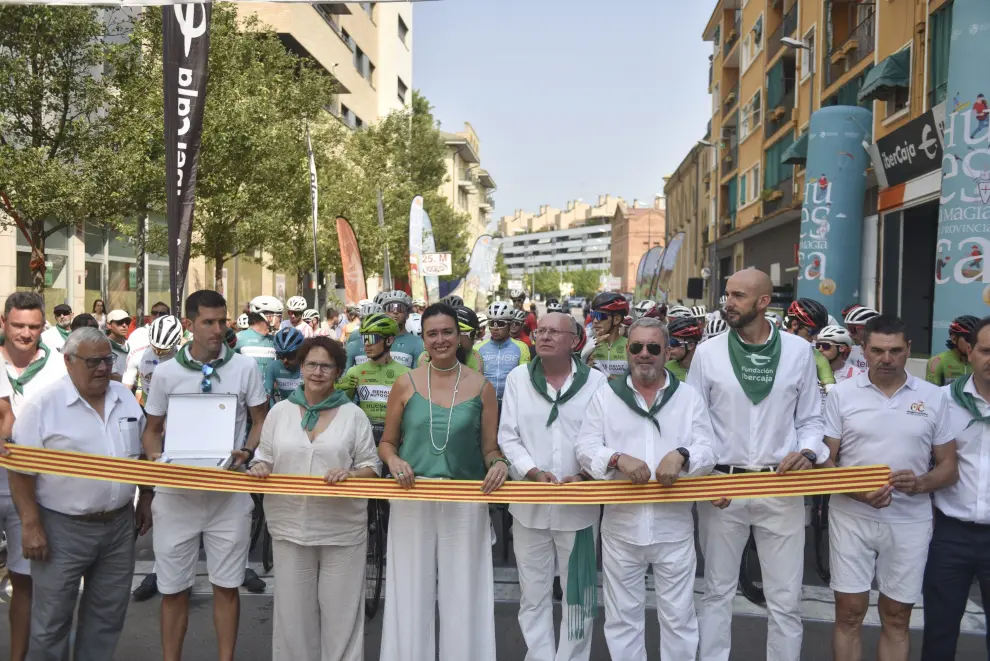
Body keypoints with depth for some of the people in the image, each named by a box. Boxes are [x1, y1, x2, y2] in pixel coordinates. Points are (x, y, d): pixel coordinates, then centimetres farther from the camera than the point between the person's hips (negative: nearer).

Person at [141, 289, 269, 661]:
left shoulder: (244, 368, -1)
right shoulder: (166, 373, 2)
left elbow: (261, 421, 6)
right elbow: (152, 429, 10)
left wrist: (246, 452, -12)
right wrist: (155, 457, -10)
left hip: (229, 492, -1)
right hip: (176, 493, 1)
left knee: (226, 585, 9)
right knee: (173, 589, 10)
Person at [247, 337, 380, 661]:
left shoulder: (354, 415, 0)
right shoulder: (280, 411, 6)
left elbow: (372, 466, 0)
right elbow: (265, 460, 11)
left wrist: (351, 474, -19)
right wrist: (259, 469, -11)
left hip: (342, 528, -2)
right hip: (290, 525, 2)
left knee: (340, 609, 7)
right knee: (293, 609, 12)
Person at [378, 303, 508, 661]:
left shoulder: (481, 387, 1)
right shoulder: (405, 385, 2)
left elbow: (491, 448, 4)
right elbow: (387, 442, 9)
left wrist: (499, 464, -17)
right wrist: (393, 460, -12)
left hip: (465, 501, 0)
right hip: (413, 499, 1)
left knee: (463, 594, 7)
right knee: (412, 593, 7)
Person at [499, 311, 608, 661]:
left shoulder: (596, 381, -3)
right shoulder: (518, 378, 2)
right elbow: (508, 436, 0)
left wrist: (584, 476, -17)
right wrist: (532, 471, -14)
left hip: (578, 504, -1)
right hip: (529, 503, 2)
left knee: (578, 593, 11)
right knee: (533, 593, 11)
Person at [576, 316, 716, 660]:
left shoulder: (689, 396, 3)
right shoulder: (605, 396, 2)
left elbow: (708, 451, -3)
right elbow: (585, 448, -3)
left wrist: (682, 455, -25)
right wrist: (616, 458, -23)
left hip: (673, 525, 0)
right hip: (621, 524, 0)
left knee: (678, 615, 12)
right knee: (622, 615, 14)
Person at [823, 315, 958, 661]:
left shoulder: (934, 398, 2)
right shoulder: (841, 394, -2)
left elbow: (949, 466, 5)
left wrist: (921, 483, -17)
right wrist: (857, 491, -19)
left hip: (910, 522, 1)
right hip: (851, 518, -1)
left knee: (896, 618, 12)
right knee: (849, 613, 6)